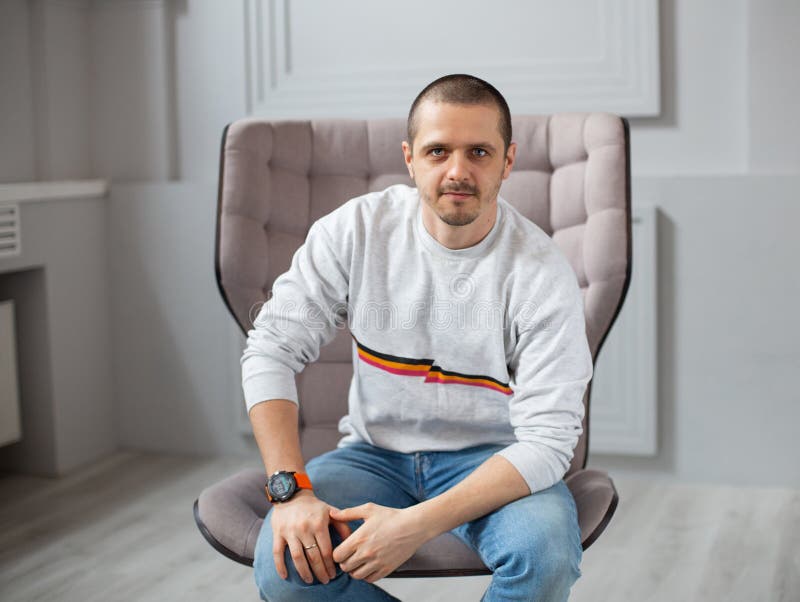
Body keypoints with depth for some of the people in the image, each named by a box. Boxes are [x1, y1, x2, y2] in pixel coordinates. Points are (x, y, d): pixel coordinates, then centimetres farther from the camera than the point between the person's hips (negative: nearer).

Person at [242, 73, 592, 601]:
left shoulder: (542, 273, -16)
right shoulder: (357, 229, -8)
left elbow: (548, 440, -20)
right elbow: (272, 349, -6)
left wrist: (418, 524, -31)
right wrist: (290, 490, -19)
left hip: (491, 458, -1)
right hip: (375, 453, 2)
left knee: (546, 553, -32)